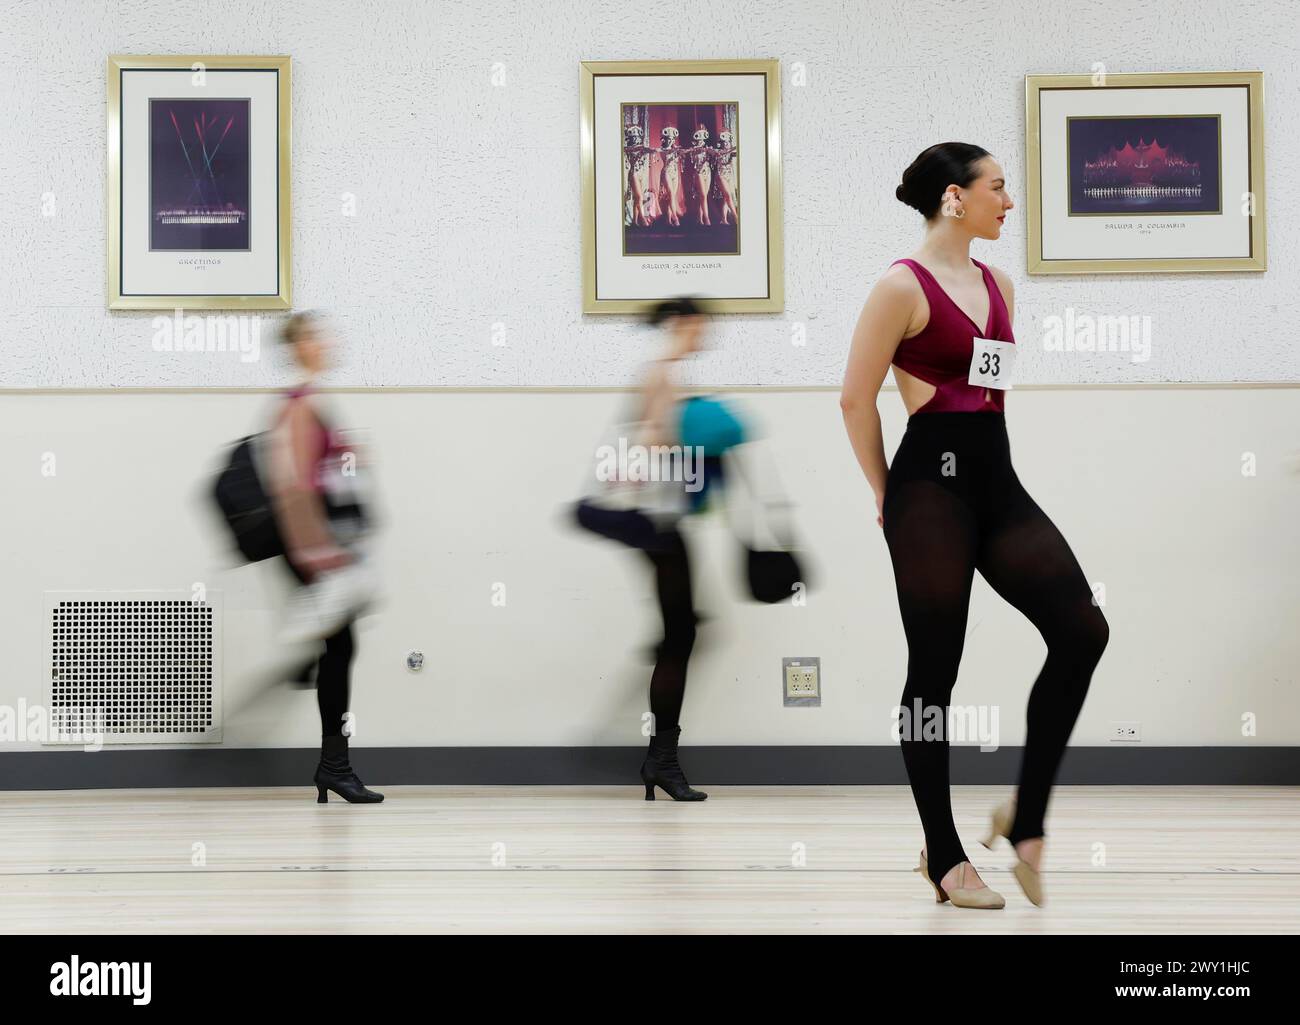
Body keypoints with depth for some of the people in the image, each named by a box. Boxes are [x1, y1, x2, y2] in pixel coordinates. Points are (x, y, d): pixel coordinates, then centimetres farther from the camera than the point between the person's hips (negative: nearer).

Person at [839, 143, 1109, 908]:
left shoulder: (1000, 286, 14)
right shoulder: (904, 286, -8)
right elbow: (856, 399, -8)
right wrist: (889, 498, -2)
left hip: (998, 481, 7)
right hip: (932, 484, -7)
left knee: (1083, 628, -8)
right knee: (935, 670, 0)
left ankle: (1026, 817, 4)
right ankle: (944, 855, 11)